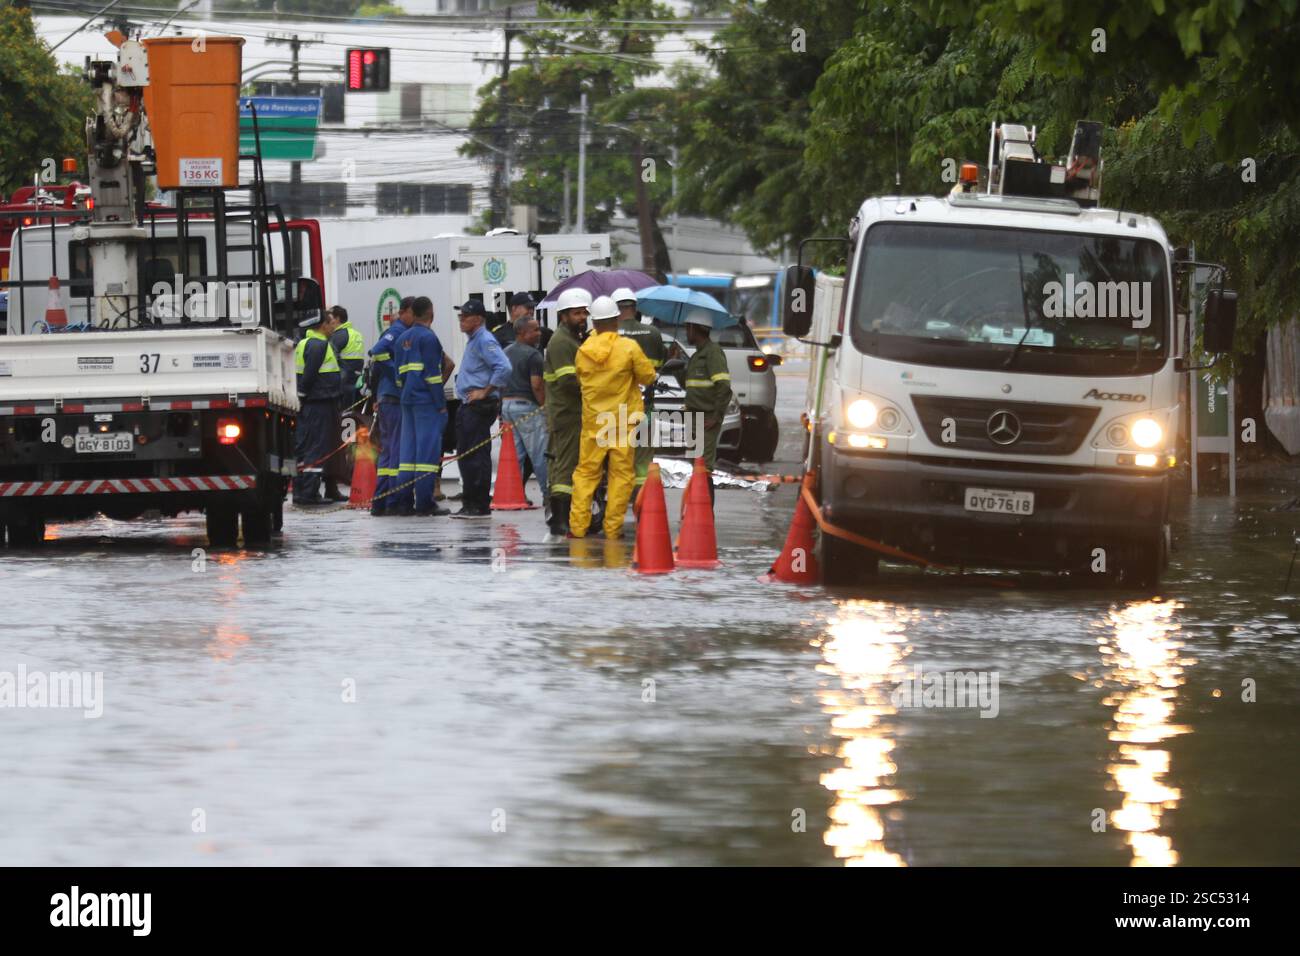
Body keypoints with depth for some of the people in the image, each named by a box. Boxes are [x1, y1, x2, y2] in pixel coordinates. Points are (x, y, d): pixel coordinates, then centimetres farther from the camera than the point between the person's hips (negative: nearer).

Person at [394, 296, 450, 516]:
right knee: (428, 449, -7)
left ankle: (403, 502, 7)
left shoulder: (403, 339, 15)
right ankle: (424, 502, -10)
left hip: (408, 400, 8)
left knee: (408, 449, 9)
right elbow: (432, 373, -15)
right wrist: (441, 404, -13)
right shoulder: (427, 337, -10)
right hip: (427, 400, -8)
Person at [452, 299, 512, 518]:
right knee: (466, 456, 12)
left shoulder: (485, 342, -13)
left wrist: (485, 391, -19)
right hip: (467, 407, 10)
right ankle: (469, 503, 17)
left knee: (477, 456, -9)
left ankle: (480, 506, -8)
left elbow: (504, 368, -25)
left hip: (480, 407, -10)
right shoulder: (473, 341, 19)